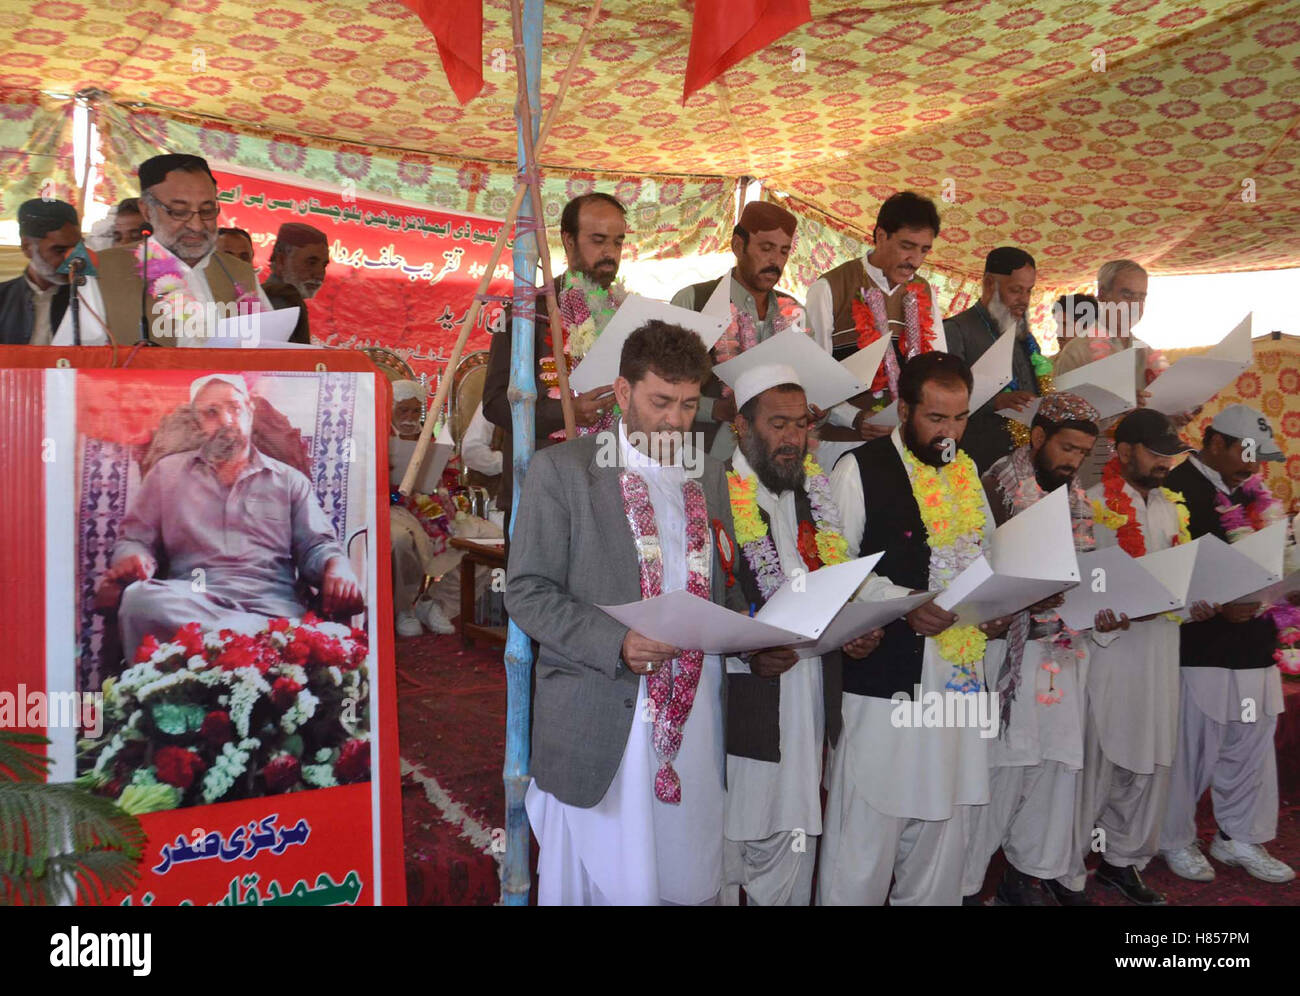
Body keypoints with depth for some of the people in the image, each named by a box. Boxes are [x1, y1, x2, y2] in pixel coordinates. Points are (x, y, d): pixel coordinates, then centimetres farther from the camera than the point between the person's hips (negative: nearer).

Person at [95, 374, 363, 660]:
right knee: (139, 599, -38)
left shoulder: (289, 480, 22)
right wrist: (132, 559, -7)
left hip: (270, 602, -2)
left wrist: (337, 567, -11)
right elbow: (134, 539, 20)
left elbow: (316, 546, 15)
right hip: (190, 596, 2)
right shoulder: (167, 472, 24)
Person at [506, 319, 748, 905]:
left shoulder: (708, 474, 13)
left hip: (697, 720, 5)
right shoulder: (562, 468, -3)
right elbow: (527, 592, -7)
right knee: (610, 884, 3)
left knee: (691, 883, 11)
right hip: (601, 720, -4)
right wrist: (615, 643, -20)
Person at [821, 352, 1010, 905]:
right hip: (886, 678, -6)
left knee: (941, 828, 14)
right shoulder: (860, 470, -6)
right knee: (867, 832, -3)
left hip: (957, 678, 6)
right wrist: (902, 605, -21)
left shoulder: (966, 474, 15)